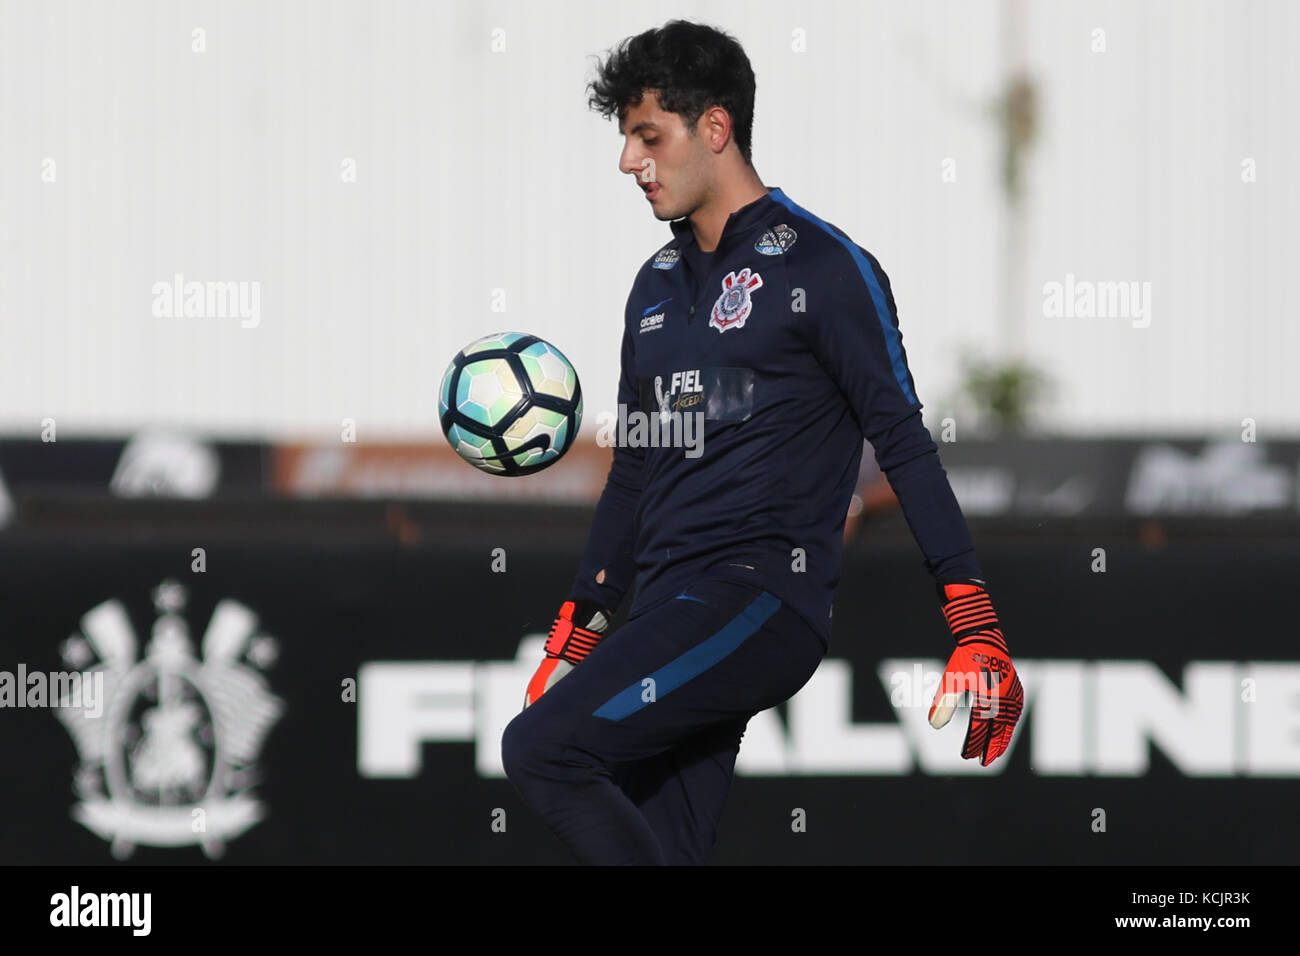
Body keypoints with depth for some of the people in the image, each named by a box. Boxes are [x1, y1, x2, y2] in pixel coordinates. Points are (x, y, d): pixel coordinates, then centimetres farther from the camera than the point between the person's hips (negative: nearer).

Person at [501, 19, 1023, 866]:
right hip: (671, 612, 8)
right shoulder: (658, 286, 20)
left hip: (763, 600, -8)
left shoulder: (823, 269, -4)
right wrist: (575, 639, 25)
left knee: (542, 746, -24)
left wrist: (978, 633, -14)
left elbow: (904, 445, -8)